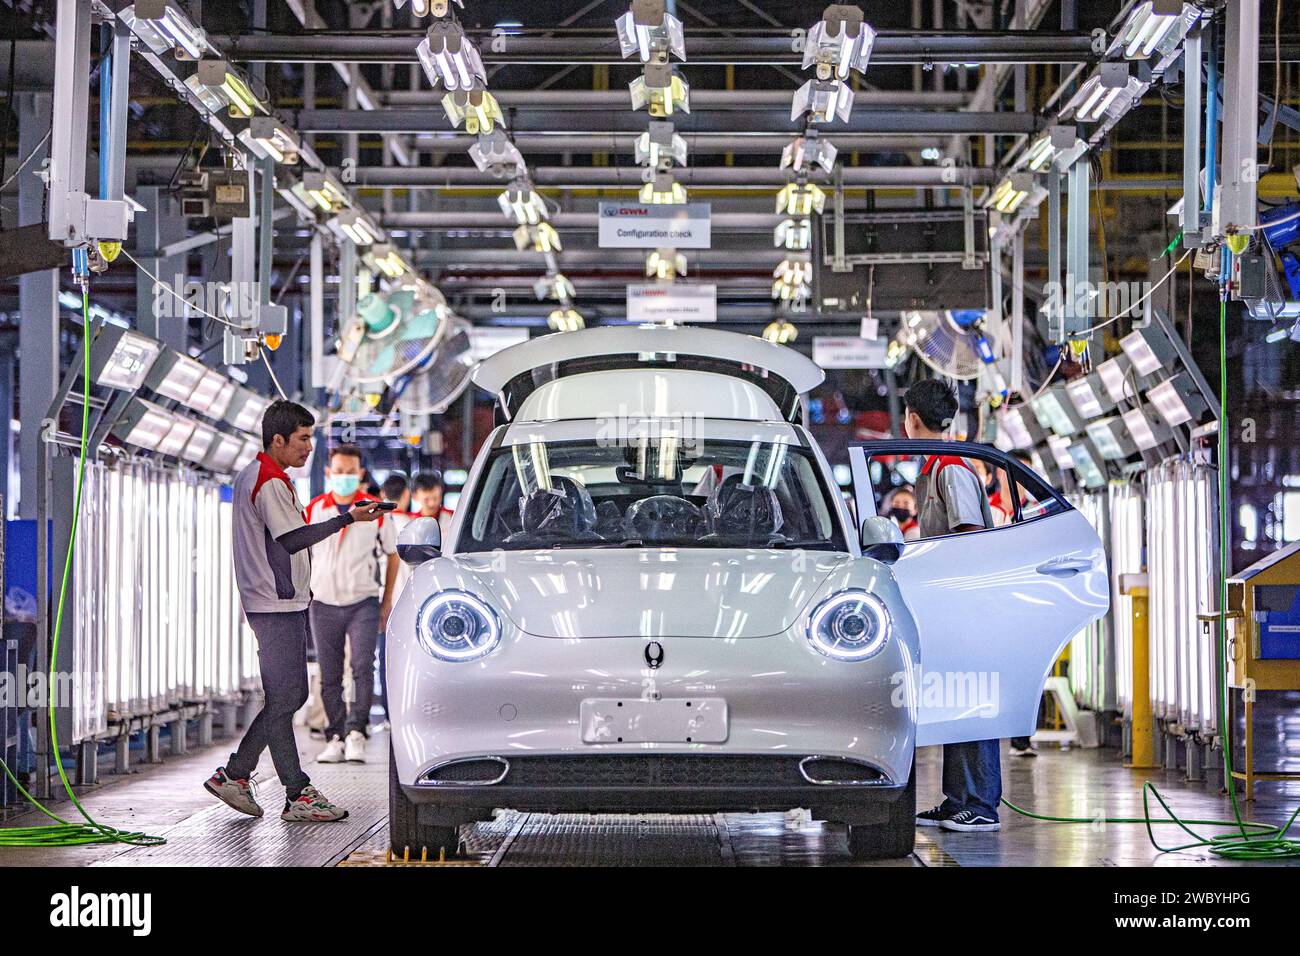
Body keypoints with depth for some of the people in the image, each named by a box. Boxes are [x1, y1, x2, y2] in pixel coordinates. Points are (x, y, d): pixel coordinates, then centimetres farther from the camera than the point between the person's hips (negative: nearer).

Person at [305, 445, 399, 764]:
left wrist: (387, 600, 9)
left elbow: (392, 556, 12)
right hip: (324, 605, 2)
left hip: (363, 603, -2)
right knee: (329, 675, 3)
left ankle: (356, 731, -14)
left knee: (363, 666, -16)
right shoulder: (312, 511, 5)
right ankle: (335, 738, 9)